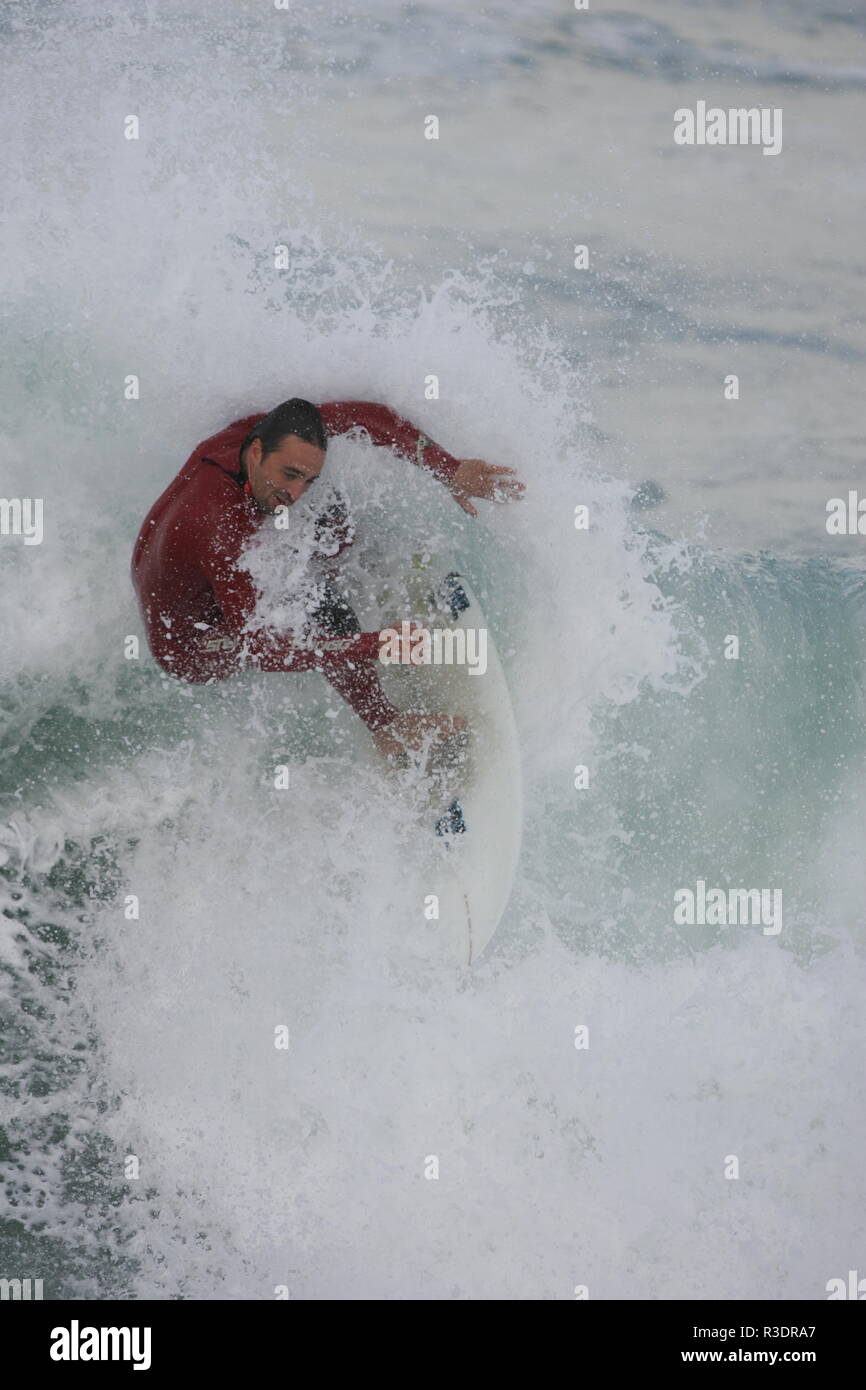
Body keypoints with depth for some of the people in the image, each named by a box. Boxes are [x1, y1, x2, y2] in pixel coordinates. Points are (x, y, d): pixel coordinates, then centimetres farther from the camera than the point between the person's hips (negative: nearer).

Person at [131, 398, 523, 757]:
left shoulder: (258, 433, -19)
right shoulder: (219, 528, -42)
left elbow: (365, 416, -12)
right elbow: (255, 647, -43)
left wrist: (451, 470, -20)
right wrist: (373, 646, -46)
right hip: (190, 652, -8)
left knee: (331, 524, 0)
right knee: (315, 606, -30)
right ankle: (386, 726, -16)